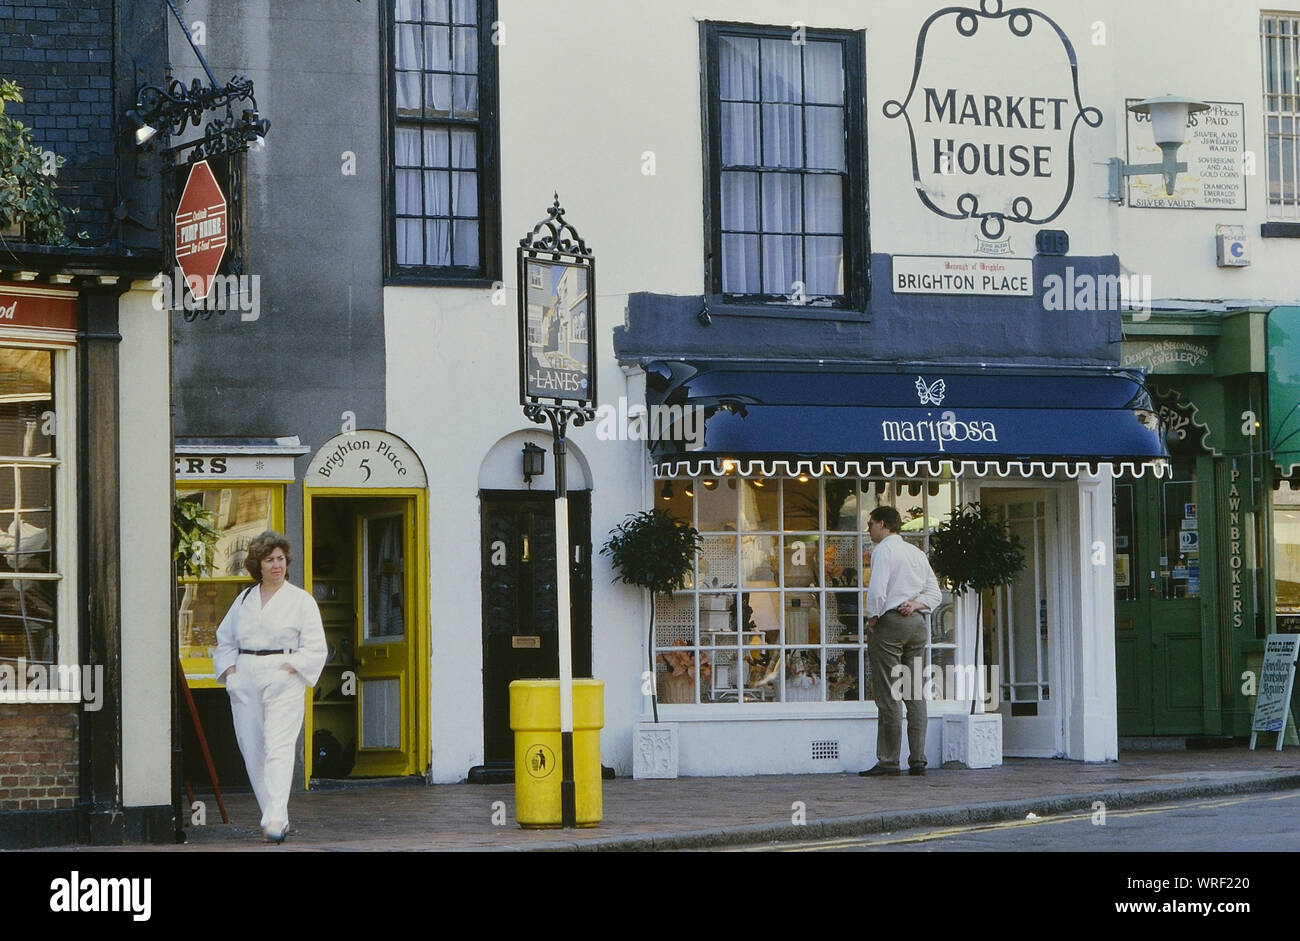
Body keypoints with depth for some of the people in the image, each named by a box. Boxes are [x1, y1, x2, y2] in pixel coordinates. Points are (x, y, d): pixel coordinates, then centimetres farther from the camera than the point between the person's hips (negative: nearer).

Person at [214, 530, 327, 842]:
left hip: (283, 681, -5)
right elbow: (225, 640, 22)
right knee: (253, 752, 3)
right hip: (245, 682, 5)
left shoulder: (301, 600, 2)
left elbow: (315, 649, -1)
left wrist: (288, 668, -12)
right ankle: (276, 818, 12)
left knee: (278, 748, -16)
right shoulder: (244, 600, 15)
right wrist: (229, 669, 6)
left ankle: (275, 819, -22)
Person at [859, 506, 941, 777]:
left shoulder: (883, 550, -6)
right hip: (917, 623, 7)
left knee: (887, 695, -6)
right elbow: (935, 592, 15)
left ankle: (888, 760, -8)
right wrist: (916, 604, 1)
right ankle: (917, 759, 3)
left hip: (889, 622, -7)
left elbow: (877, 590, -18)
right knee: (916, 694, 6)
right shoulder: (917, 552, 17)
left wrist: (872, 619, -6)